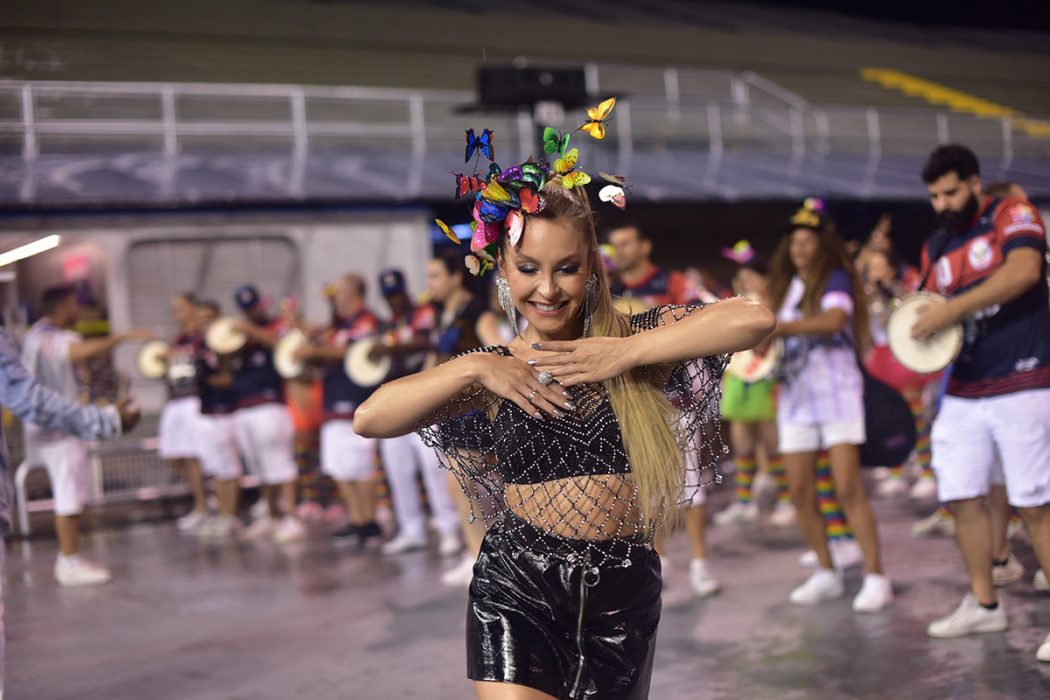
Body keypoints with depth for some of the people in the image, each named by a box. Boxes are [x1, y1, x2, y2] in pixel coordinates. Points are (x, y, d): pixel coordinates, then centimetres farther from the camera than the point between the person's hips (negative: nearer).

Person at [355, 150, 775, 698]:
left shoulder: (636, 339, 0)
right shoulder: (491, 371, 2)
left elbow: (754, 320, -16)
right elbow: (369, 419, -10)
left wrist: (626, 352, -16)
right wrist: (473, 367, -16)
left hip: (624, 596, 1)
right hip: (516, 592, -1)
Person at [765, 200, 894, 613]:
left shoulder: (836, 279, -3)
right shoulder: (784, 286, 17)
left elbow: (833, 319, -23)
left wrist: (778, 327, -31)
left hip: (837, 391, -6)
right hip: (795, 393, 6)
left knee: (848, 489, -13)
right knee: (800, 493, 4)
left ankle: (876, 577, -7)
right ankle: (826, 574, 16)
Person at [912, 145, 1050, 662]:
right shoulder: (935, 247, 15)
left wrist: (953, 309, -25)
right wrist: (924, 322, -3)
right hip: (963, 392, 6)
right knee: (963, 497, 6)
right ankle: (984, 603, 21)